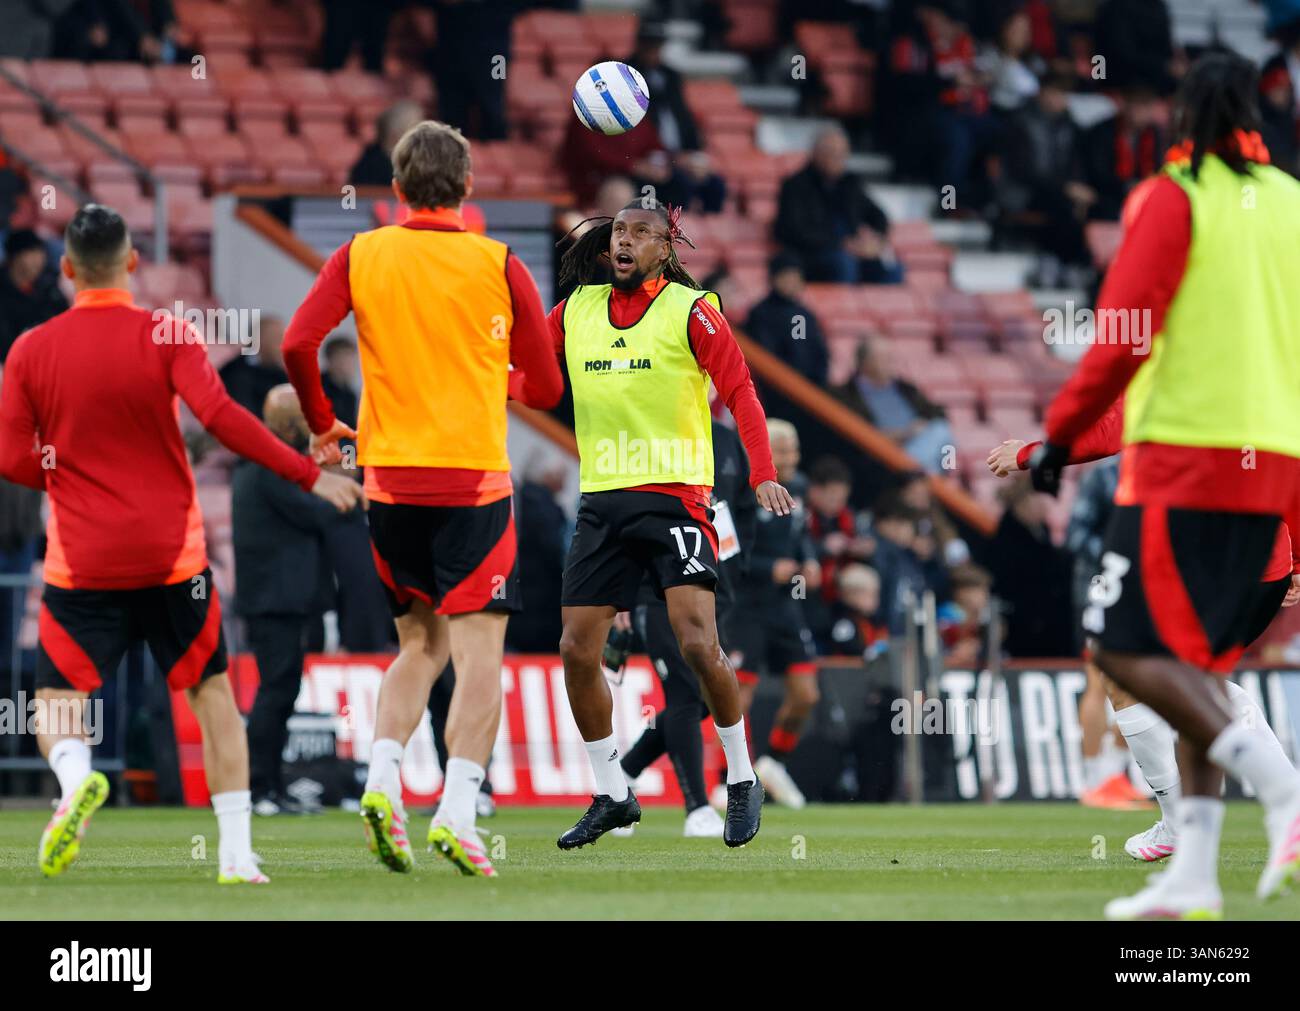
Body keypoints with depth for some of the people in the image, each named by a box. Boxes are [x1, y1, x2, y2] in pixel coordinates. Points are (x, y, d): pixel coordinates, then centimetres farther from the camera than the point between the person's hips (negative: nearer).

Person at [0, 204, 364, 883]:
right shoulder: (166, 335, -5)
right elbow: (221, 416, -17)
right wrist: (308, 474, -12)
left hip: (82, 564, 0)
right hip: (171, 557, 0)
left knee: (57, 702, 9)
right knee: (212, 694, 12)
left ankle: (75, 777, -25)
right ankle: (237, 853, 4)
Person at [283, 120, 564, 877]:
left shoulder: (361, 256, 2)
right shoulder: (500, 266, -3)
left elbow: (299, 345, -8)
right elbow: (546, 389, 3)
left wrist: (323, 426, 8)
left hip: (391, 478, 3)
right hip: (474, 479, -3)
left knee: (420, 645, 17)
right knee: (479, 652, -4)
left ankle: (383, 779, -3)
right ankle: (457, 810, -18)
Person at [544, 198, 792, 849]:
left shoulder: (691, 309, -3)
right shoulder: (575, 311, 10)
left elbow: (739, 391, -8)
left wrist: (762, 473, -19)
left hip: (673, 496, -5)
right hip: (601, 500, 5)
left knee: (698, 643, -15)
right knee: (577, 651, 0)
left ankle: (742, 781, 3)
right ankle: (611, 796, 14)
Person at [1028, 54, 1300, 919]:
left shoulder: (1173, 200, -4)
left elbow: (1125, 332, -11)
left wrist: (1062, 433, -3)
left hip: (1187, 455, -6)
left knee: (1129, 648, -5)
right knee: (1194, 664, 12)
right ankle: (1194, 874, 6)